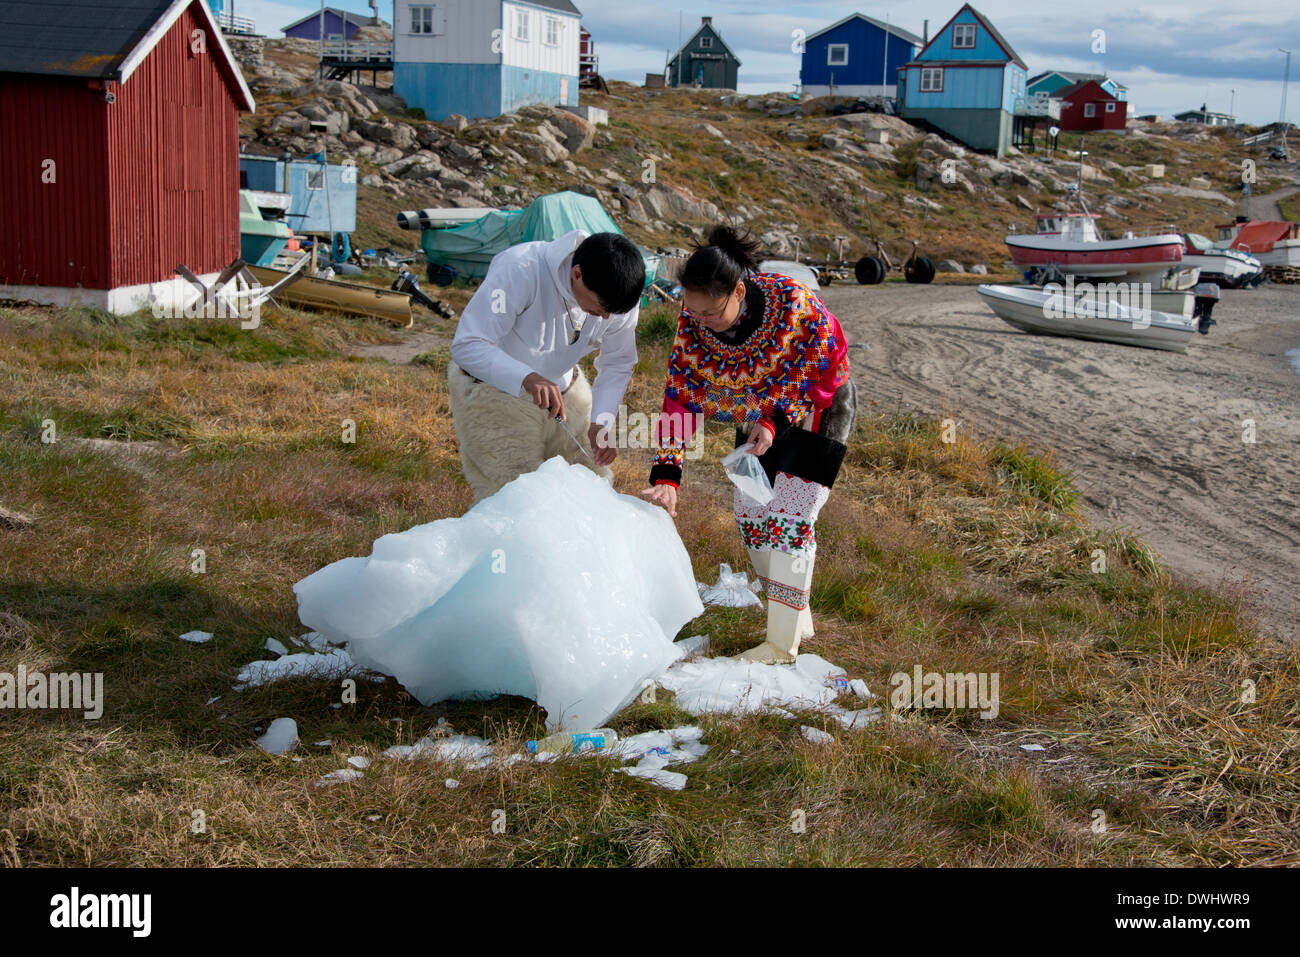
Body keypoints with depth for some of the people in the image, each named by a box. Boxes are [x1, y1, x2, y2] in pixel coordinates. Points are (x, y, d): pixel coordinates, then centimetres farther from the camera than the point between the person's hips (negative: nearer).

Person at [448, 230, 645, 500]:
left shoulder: (618, 293, -17)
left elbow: (617, 364, -2)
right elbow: (467, 346, -35)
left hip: (563, 389, 5)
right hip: (492, 394, -5)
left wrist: (601, 422, -19)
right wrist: (528, 379, -50)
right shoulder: (520, 270, -34)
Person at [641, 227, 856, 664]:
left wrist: (777, 420, -32)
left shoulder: (791, 303, -35)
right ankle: (797, 616, 23)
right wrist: (666, 474, -27)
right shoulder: (694, 317, -21)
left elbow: (824, 365, -21)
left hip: (815, 404, -6)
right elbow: (680, 393, -19)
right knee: (750, 511, 6)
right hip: (759, 410, 6)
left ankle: (782, 643, -3)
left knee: (790, 515, -11)